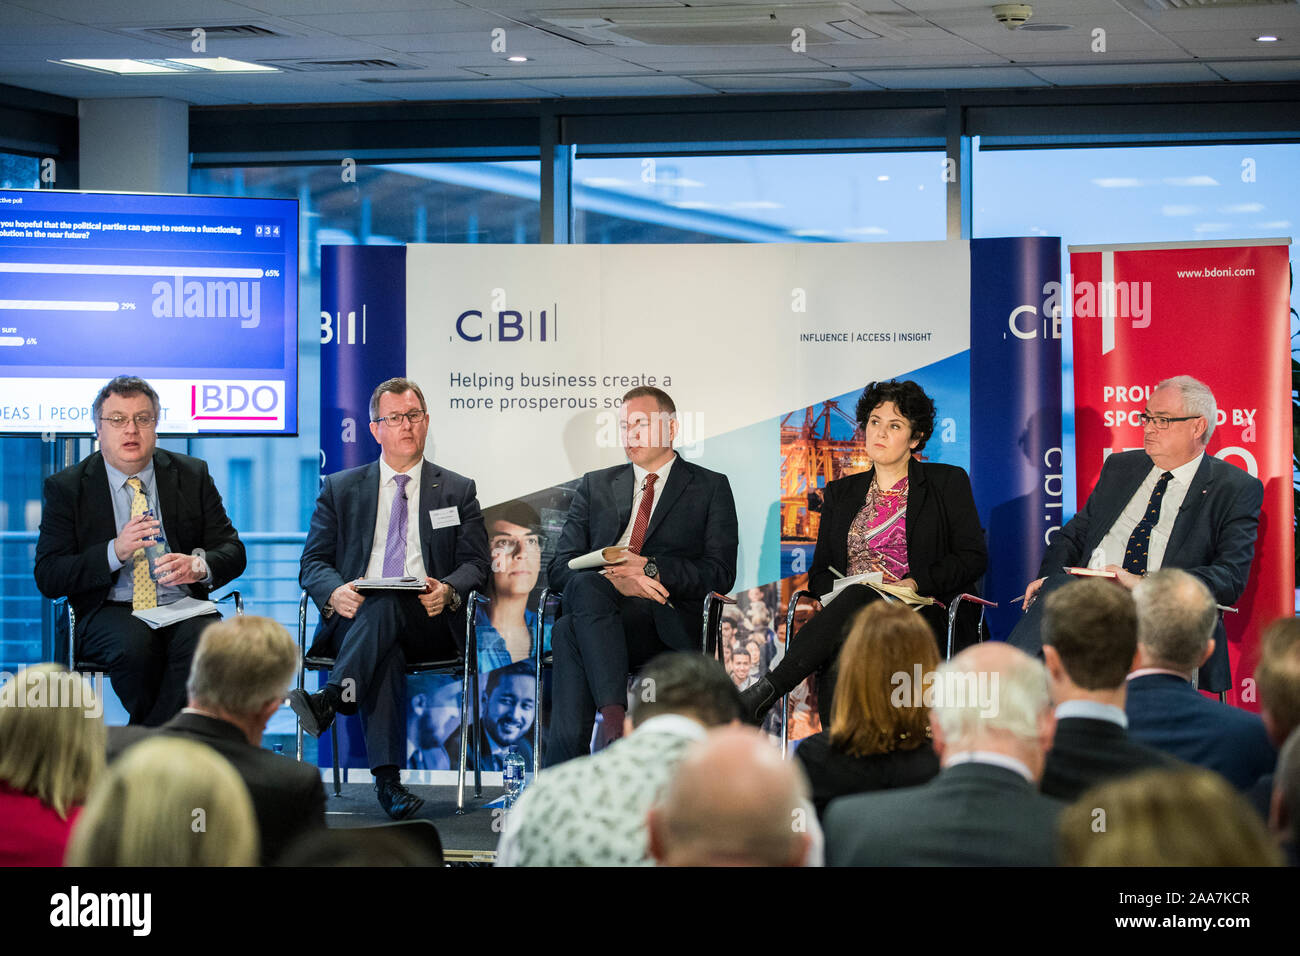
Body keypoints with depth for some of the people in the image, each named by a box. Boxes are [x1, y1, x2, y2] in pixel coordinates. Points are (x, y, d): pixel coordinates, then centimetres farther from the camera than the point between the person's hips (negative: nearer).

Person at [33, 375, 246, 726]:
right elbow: (48, 578, -3)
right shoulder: (66, 487, 5)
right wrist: (115, 552, -20)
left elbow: (233, 551, 9)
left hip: (182, 608, 2)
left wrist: (198, 565, -16)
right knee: (135, 643, -35)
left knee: (203, 641, -33)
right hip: (110, 613, -1)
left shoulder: (193, 475, 11)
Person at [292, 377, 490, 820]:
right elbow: (313, 563, 12)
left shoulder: (458, 491, 19)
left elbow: (476, 564, 11)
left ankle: (331, 700, -53)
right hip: (355, 615, 0)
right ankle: (388, 779, -50)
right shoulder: (340, 489, 19)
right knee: (384, 653, -38)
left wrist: (448, 590, -14)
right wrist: (335, 592, -13)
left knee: (386, 606, -38)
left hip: (427, 623, 0)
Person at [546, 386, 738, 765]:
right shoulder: (595, 486, 23)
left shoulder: (710, 488, 14)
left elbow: (720, 574, 2)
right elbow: (560, 568, 12)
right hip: (600, 607, 3)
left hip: (666, 625, -3)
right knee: (587, 586, -34)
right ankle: (614, 716, -45)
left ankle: (562, 775, -40)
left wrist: (650, 569, -13)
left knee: (572, 631, -33)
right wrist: (613, 580, -10)